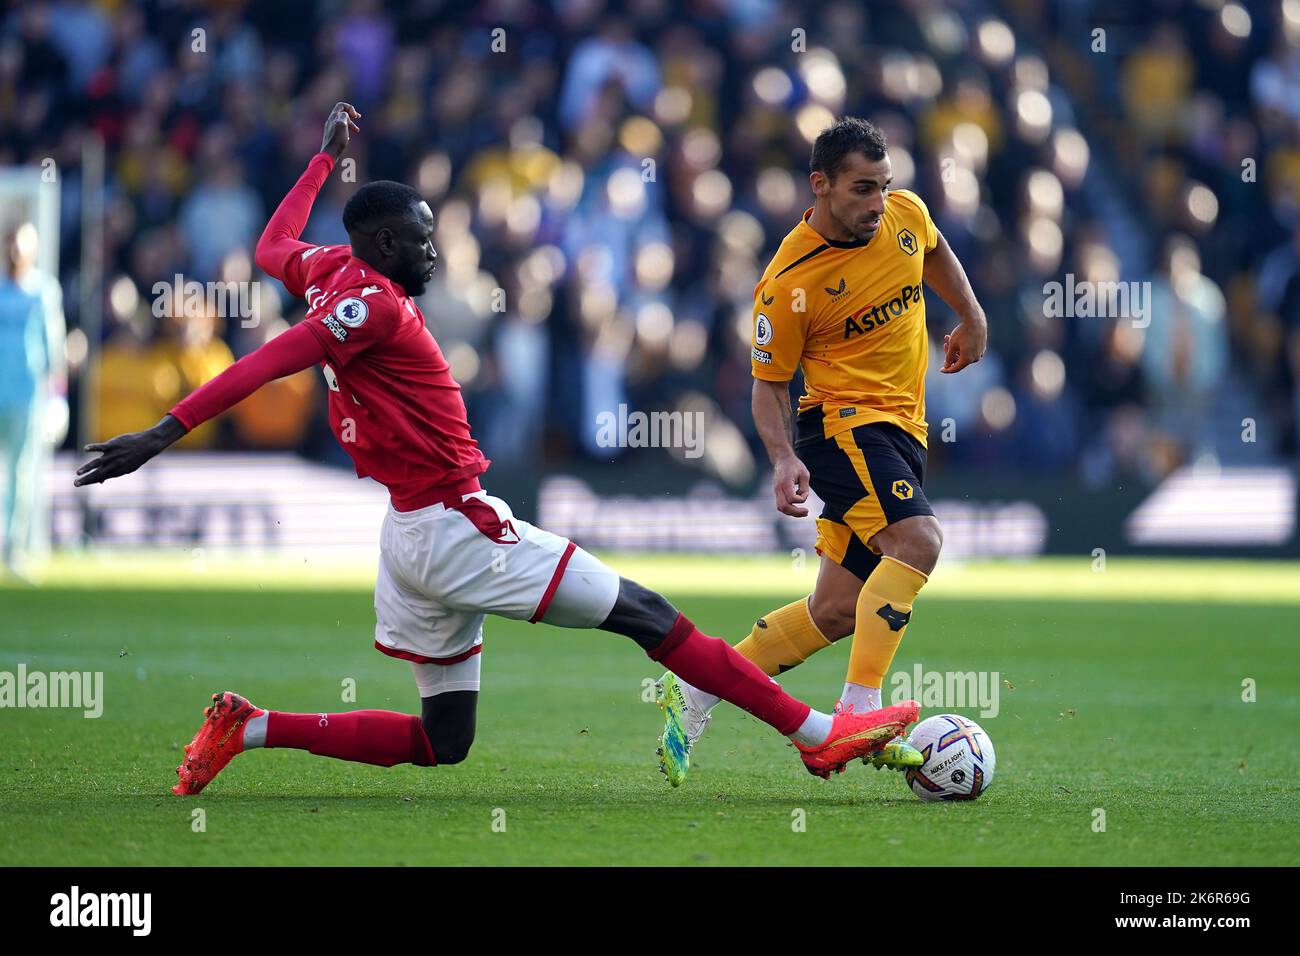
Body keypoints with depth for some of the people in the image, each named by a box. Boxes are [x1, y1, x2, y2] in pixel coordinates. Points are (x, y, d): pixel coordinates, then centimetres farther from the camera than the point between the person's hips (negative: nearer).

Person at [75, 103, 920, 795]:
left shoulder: (332, 272, 9)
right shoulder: (372, 302, -16)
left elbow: (272, 249, 31)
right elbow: (265, 364, -25)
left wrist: (328, 158, 42)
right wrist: (167, 434, -32)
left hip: (411, 538, 10)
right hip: (457, 527, -10)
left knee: (441, 744, 16)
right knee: (643, 614, -5)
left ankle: (248, 728, 6)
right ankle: (820, 734, -3)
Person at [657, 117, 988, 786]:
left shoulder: (905, 214, 2)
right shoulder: (789, 283, -15)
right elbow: (769, 382, -6)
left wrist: (972, 319, 32)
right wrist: (783, 459, -20)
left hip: (901, 430, 7)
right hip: (842, 422, -7)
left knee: (837, 611, 4)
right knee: (918, 539, -32)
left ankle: (695, 692, 17)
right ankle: (859, 714, -33)